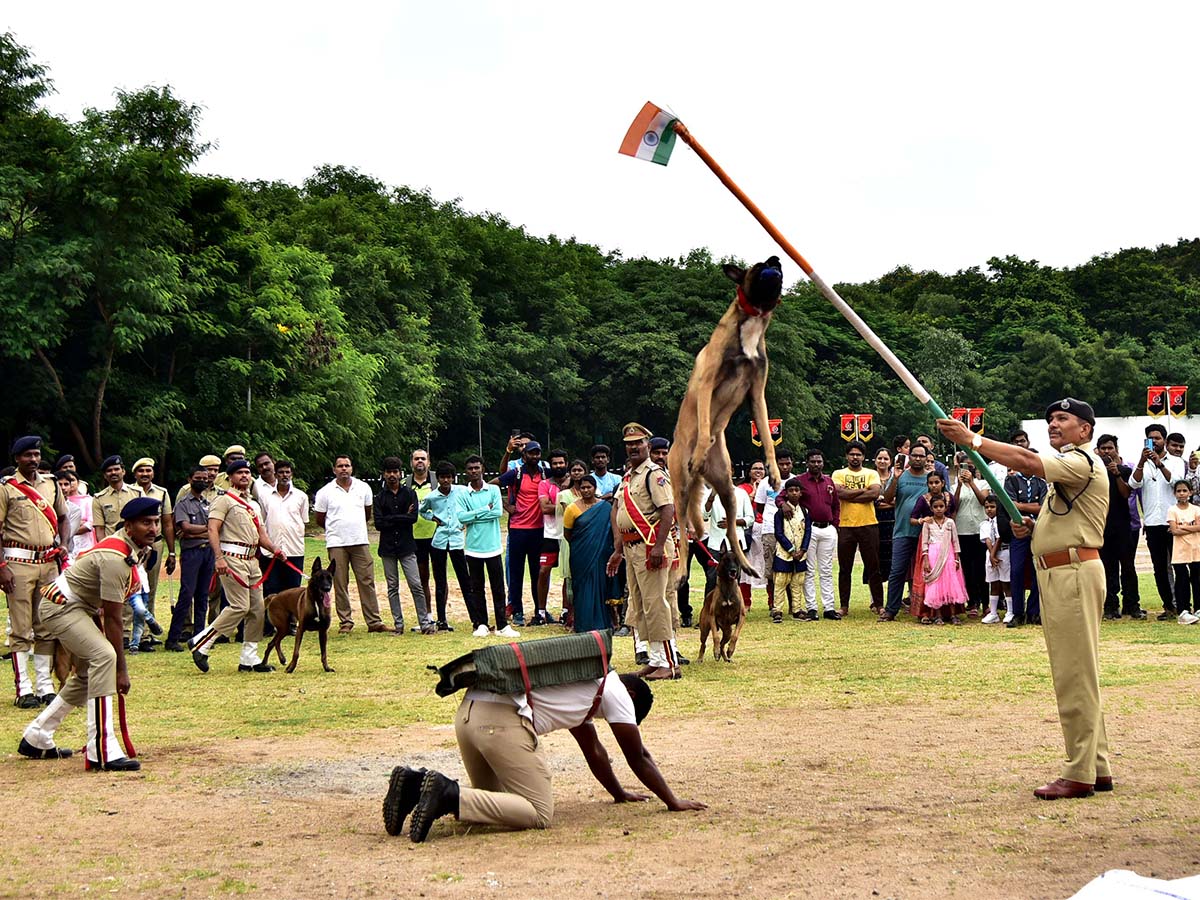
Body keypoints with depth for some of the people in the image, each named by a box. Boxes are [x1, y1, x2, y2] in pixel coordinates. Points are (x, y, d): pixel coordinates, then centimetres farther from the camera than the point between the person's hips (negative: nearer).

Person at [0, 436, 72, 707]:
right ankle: (24, 689, -2)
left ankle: (45, 685, 13)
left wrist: (63, 545, 6)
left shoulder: (50, 484, 12)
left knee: (47, 627, 7)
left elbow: (63, 517, 24)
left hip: (49, 561, 5)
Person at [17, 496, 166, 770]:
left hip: (84, 608, 11)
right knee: (104, 657, -26)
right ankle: (102, 752, -29)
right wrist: (121, 670, -21)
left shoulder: (140, 548, 2)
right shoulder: (116, 557, -28)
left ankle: (36, 739, 31)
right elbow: (112, 618, -25)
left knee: (87, 675, 17)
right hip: (61, 606, -11)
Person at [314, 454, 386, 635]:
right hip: (336, 544, -1)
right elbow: (319, 520, 9)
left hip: (360, 542, 2)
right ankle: (345, 622, 8)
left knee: (367, 581, 0)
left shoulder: (363, 488, 8)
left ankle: (374, 621, 2)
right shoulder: (325, 492, 1)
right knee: (340, 584, 1)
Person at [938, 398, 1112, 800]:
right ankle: (1097, 767, 19)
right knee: (1077, 675, 13)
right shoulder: (1065, 467, 22)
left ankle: (1080, 775, -5)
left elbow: (1026, 461, -25)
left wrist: (972, 439, -22)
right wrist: (1031, 527, 8)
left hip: (1075, 573, -11)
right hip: (1056, 575, 11)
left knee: (1075, 676, -8)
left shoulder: (1083, 462, -11)